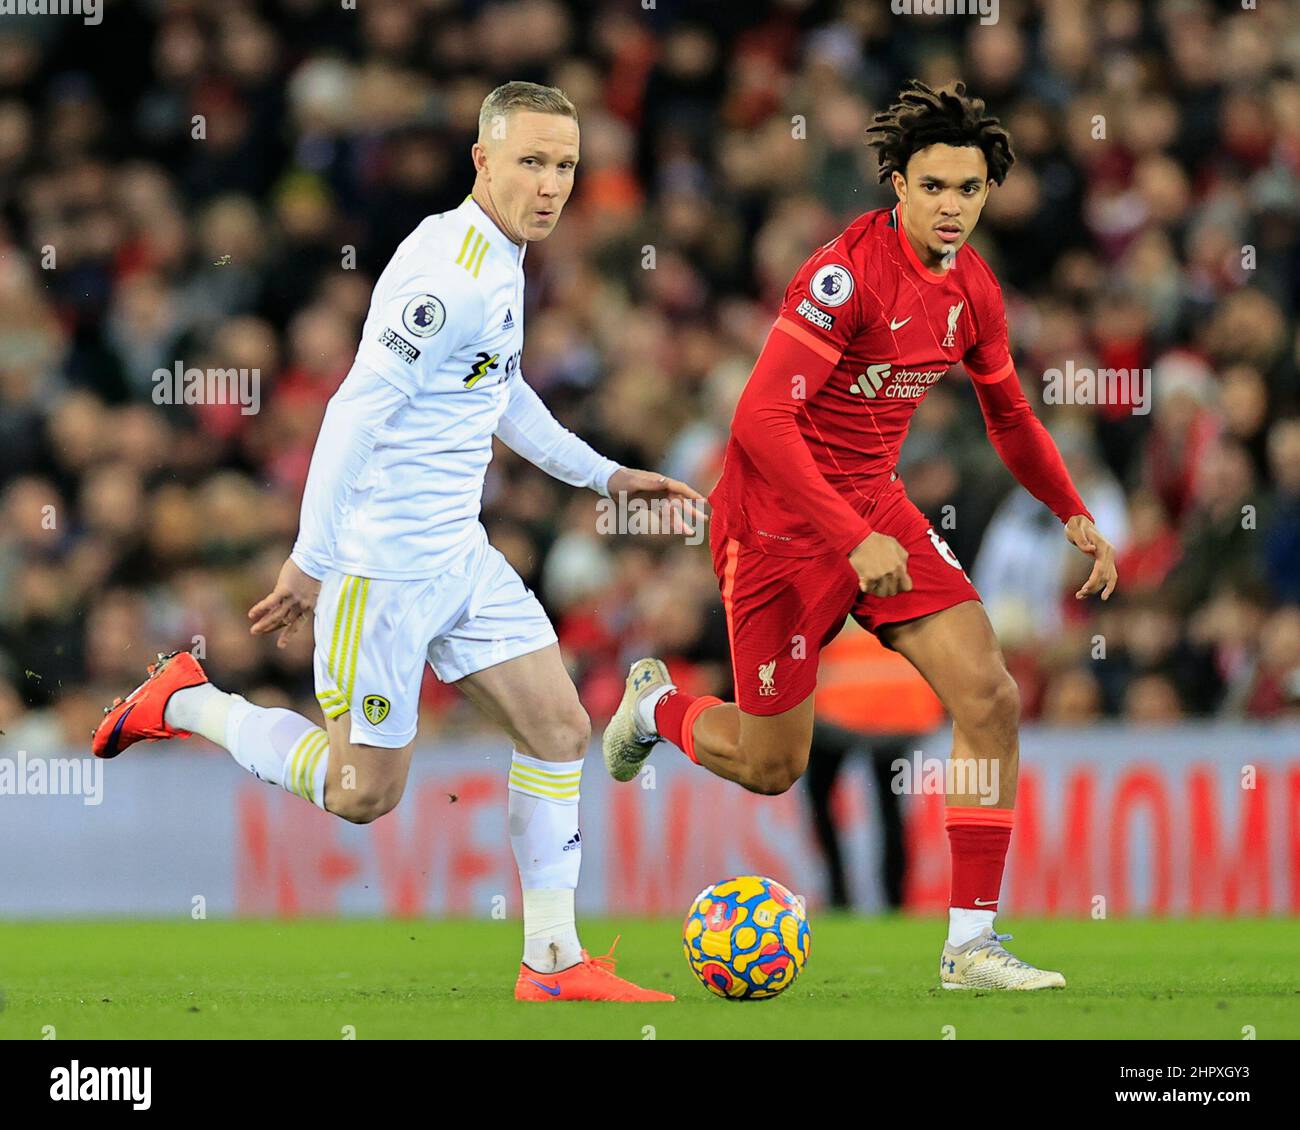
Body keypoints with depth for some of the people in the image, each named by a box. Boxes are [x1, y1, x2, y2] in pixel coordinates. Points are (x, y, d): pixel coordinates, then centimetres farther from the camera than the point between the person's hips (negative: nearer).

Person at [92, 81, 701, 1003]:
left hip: (457, 554, 9)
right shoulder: (448, 274, -21)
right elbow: (356, 412, -24)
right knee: (363, 791, -1)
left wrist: (605, 475, 28)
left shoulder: (500, 262, 10)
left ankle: (554, 963, 9)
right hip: (382, 563, -9)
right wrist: (312, 562, -24)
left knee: (560, 729, 3)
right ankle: (185, 705, 18)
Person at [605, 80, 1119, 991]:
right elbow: (762, 419, -28)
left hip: (876, 505, 6)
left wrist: (1076, 518, 12)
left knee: (992, 701, -11)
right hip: (781, 516, -6)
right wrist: (856, 540, -32)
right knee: (770, 768, 4)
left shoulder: (973, 289, 1)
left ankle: (971, 945, -7)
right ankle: (658, 706, 39)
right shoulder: (849, 272, -23)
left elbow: (1009, 417, 20)